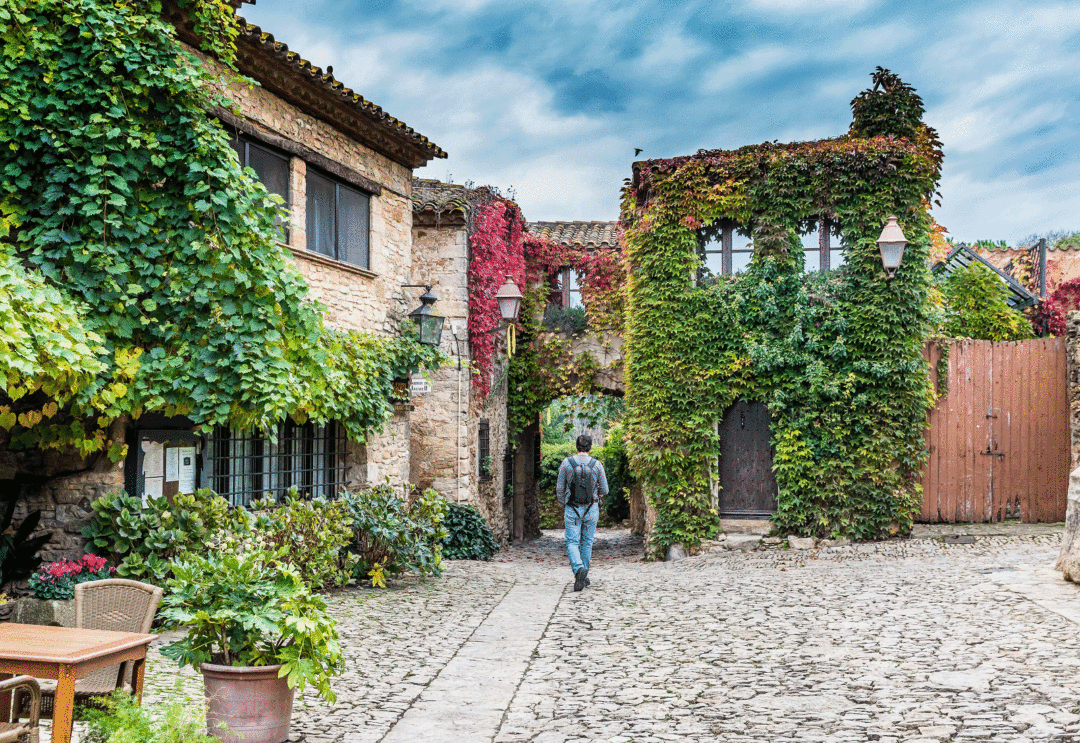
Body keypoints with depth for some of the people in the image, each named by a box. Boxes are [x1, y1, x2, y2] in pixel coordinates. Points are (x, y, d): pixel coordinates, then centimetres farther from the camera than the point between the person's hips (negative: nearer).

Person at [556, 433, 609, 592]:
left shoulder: (566, 463, -5)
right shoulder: (597, 465, -5)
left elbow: (560, 488, 1)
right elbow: (604, 490, 1)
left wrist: (563, 507, 17)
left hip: (572, 509, -1)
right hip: (591, 510, 1)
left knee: (572, 543, 2)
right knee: (587, 542, 15)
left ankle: (579, 569, -24)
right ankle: (584, 576, 18)